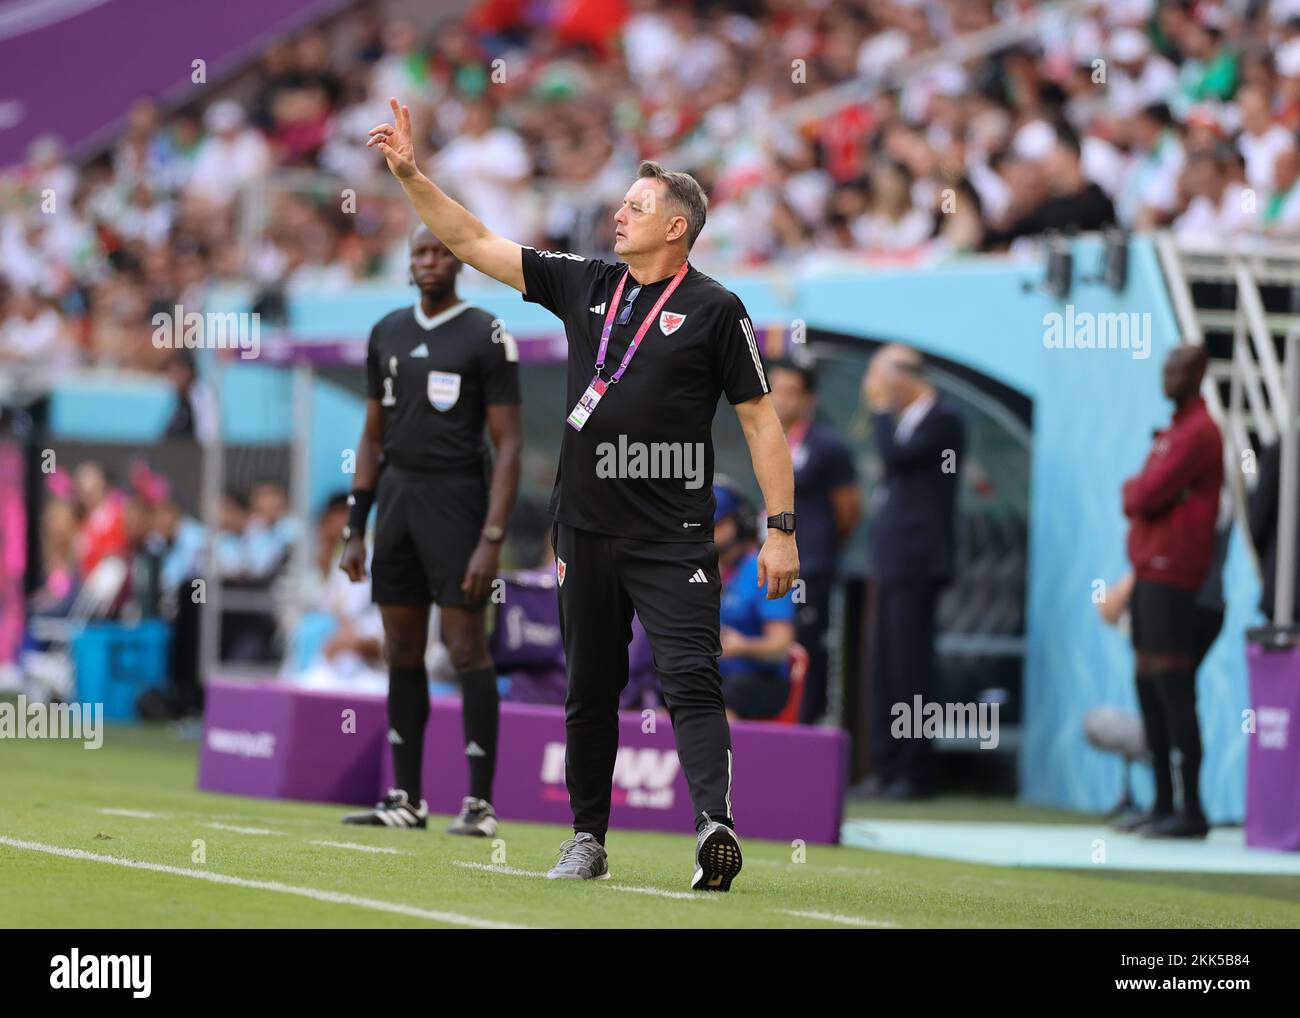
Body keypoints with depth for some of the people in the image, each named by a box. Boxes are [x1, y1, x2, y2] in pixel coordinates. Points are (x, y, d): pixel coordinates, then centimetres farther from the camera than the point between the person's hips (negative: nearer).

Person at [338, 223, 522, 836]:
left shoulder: (486, 336, -6)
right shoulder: (388, 333, 12)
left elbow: (508, 444, -8)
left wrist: (492, 539, -16)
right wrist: (355, 531, 13)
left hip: (456, 497, -6)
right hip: (396, 494, 6)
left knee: (466, 647, -9)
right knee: (402, 652, 7)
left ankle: (481, 803, -7)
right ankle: (406, 799, 13)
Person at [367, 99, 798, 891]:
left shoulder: (715, 310, -3)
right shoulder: (583, 285, 9)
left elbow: (761, 418, -3)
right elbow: (473, 242, 12)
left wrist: (782, 529, -9)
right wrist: (411, 174, 4)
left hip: (674, 537, -5)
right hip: (586, 528, 5)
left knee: (692, 681, -16)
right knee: (590, 687, 11)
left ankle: (716, 826, -28)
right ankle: (588, 840, 19)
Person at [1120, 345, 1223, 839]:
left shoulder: (1199, 432, -11)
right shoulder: (1174, 431, 21)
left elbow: (1146, 496, -16)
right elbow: (1140, 500, 21)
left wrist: (1134, 490, 4)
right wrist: (1139, 493, 1)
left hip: (1173, 575, -10)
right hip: (1148, 571, 10)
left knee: (1171, 685, -11)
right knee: (1147, 684, 11)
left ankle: (1192, 810, -11)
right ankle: (1163, 802, 16)